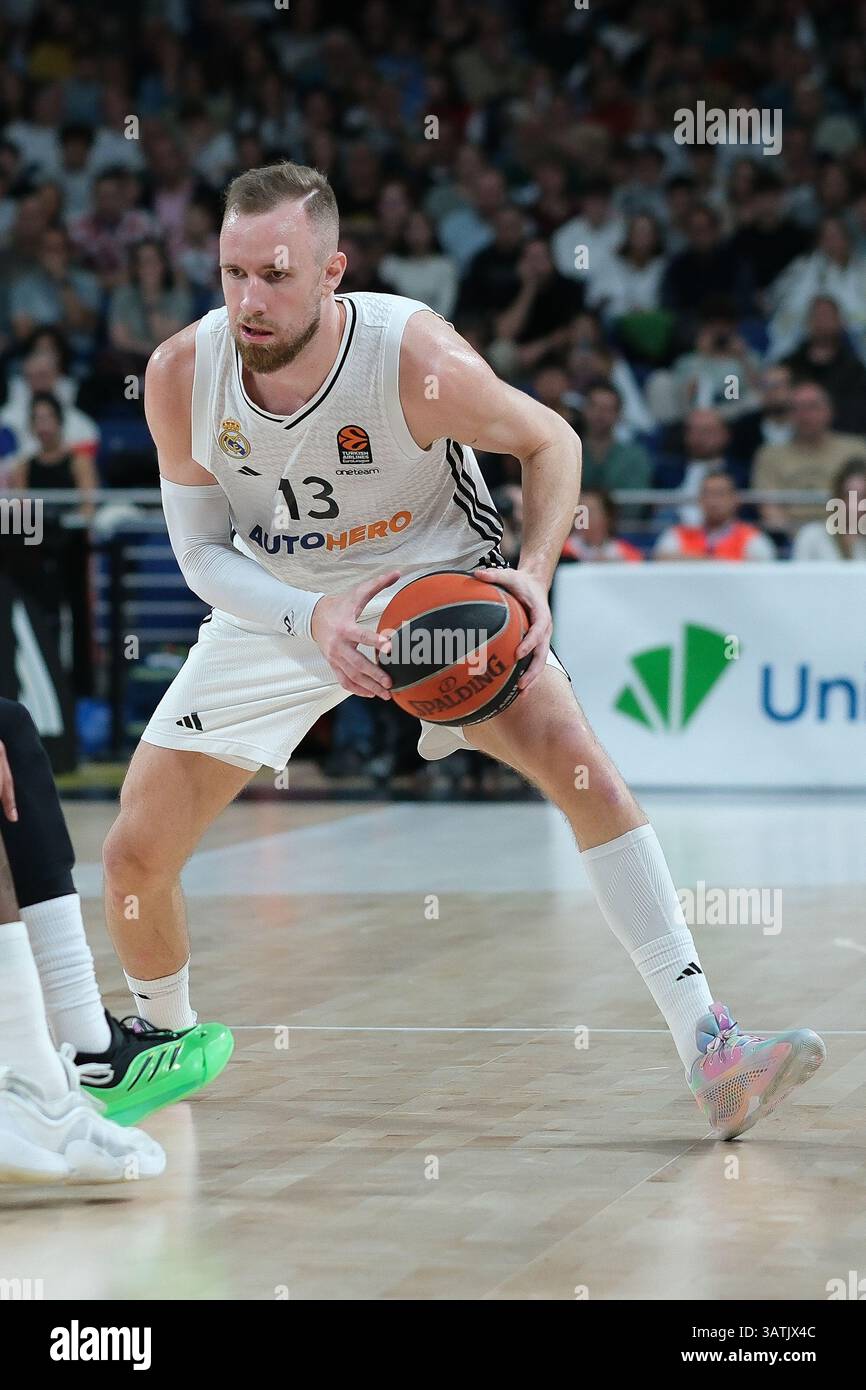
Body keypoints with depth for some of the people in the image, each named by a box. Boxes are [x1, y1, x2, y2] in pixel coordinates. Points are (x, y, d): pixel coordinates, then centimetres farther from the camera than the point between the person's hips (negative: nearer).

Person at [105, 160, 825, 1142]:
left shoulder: (415, 354, -30)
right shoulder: (182, 373, -23)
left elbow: (550, 441, -12)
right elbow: (202, 551, -12)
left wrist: (534, 575, -28)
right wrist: (312, 618, -30)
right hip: (279, 604, 2)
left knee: (581, 766, -23)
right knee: (135, 852, -3)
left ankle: (707, 1047, -22)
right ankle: (166, 1038, 28)